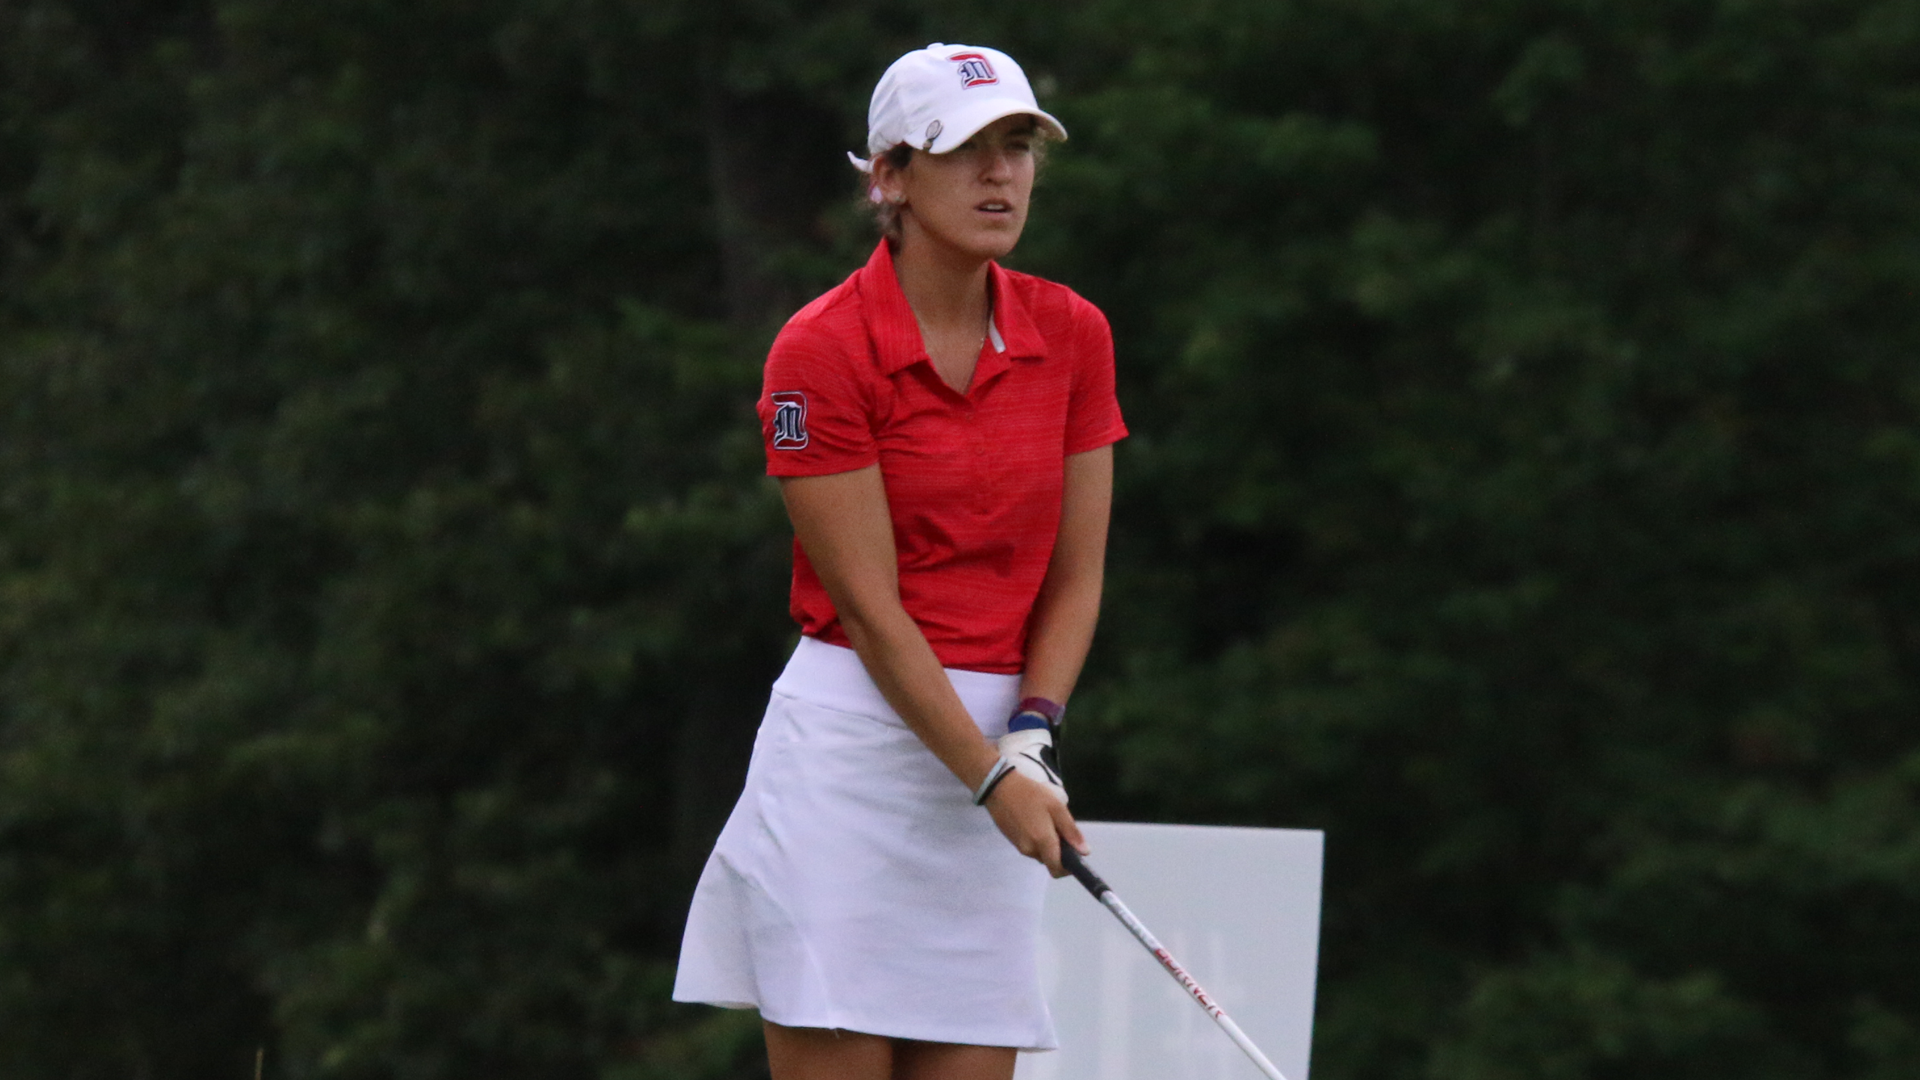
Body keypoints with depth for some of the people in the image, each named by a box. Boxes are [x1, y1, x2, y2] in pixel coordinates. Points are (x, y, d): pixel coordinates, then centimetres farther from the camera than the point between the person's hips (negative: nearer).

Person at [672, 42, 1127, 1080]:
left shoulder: (1073, 335, 6)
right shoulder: (820, 350, -9)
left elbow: (1075, 574, 7)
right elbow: (870, 607, -11)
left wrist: (1032, 732, -8)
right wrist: (987, 773, -16)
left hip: (997, 743, 5)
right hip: (856, 732, -5)